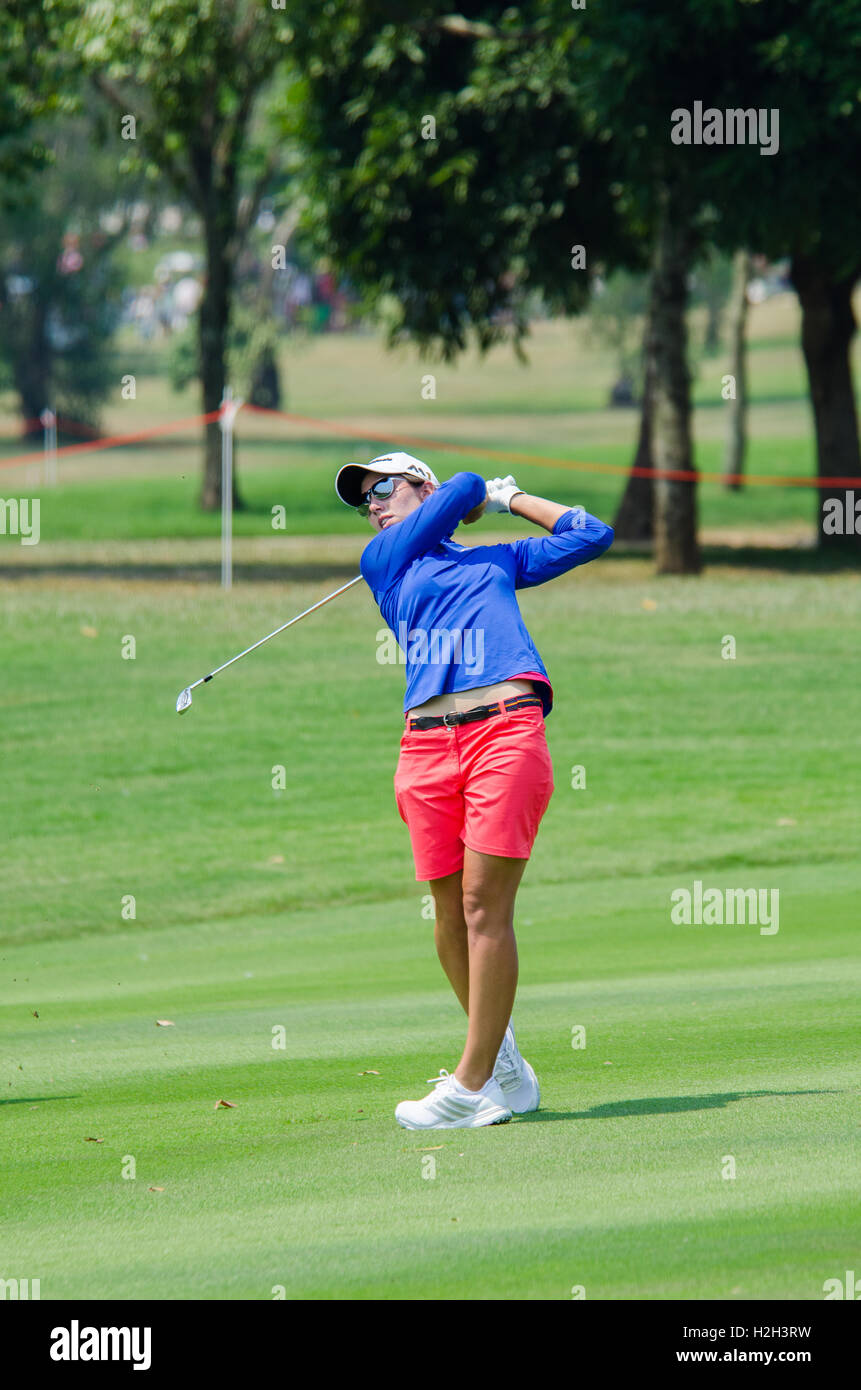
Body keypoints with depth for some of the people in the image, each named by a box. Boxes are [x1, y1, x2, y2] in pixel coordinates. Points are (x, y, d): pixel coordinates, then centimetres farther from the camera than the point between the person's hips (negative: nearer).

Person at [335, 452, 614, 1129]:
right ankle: (504, 1066, 16)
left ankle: (472, 1084, -12)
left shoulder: (500, 560, 24)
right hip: (428, 741, 2)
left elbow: (593, 534, 26)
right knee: (451, 914, 0)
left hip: (507, 729, -2)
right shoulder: (384, 562, 21)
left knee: (485, 903, -11)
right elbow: (464, 488, 13)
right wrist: (484, 494, 34)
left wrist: (512, 499, 31)